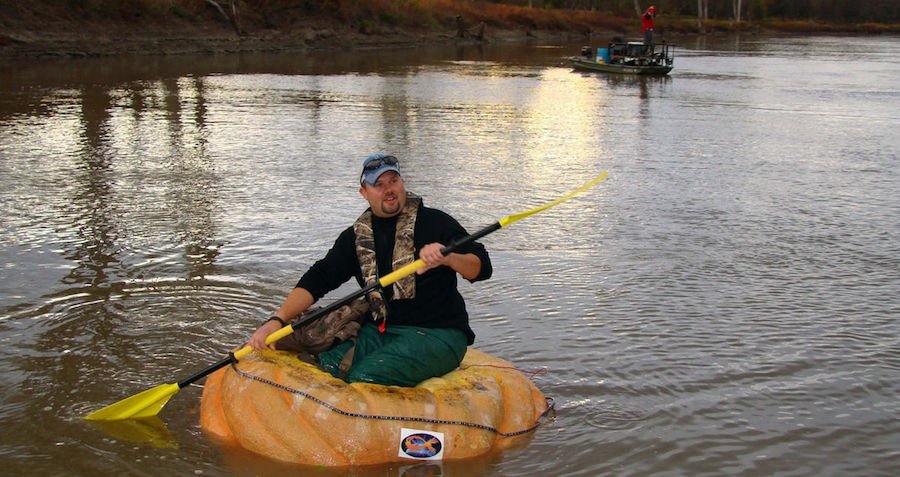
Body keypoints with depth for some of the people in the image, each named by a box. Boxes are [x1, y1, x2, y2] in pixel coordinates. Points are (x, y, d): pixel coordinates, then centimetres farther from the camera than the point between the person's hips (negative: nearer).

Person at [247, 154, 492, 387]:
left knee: (362, 378, -27)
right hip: (381, 331, 5)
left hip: (438, 335, -5)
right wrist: (277, 320, -9)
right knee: (325, 363, -20)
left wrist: (447, 258, -29)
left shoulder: (435, 222, -1)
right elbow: (318, 279, 5)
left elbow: (482, 268, -7)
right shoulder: (356, 236, 12)